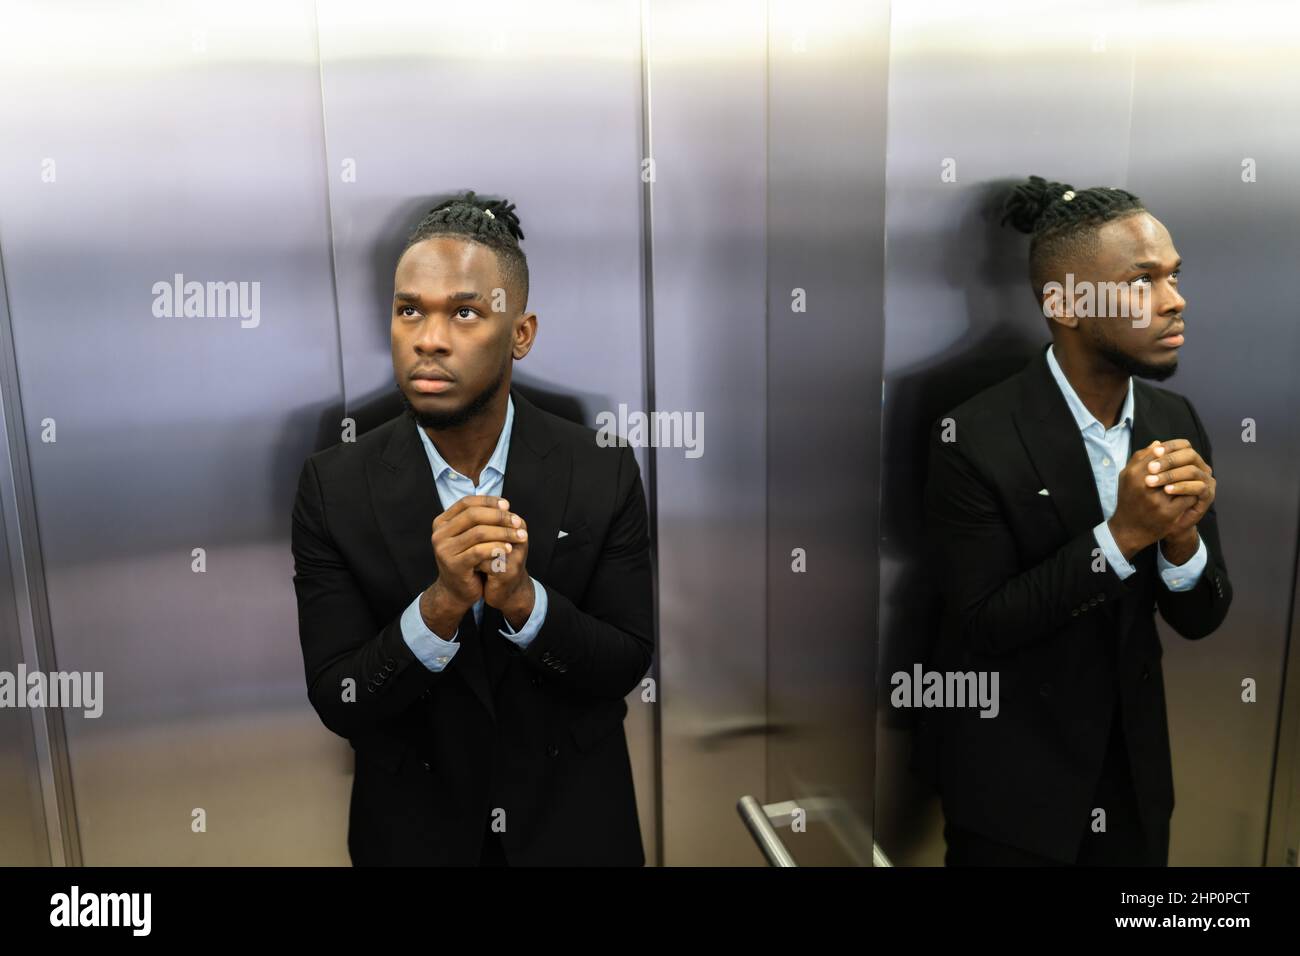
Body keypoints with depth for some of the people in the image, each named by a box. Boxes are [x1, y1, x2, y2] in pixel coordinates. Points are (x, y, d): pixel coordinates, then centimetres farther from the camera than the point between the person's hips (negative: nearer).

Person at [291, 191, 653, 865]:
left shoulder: (603, 470, -15)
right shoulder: (332, 486, -15)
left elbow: (628, 664, -11)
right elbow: (336, 703, -15)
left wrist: (522, 598, -28)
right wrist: (441, 603, -31)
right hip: (414, 831, 0)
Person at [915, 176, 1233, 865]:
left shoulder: (1176, 421, -5)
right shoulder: (975, 438, -21)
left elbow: (1200, 619, -2)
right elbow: (981, 626, -19)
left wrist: (1182, 537, -23)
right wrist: (1122, 534, -27)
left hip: (1134, 764, 6)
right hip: (1010, 777, -5)